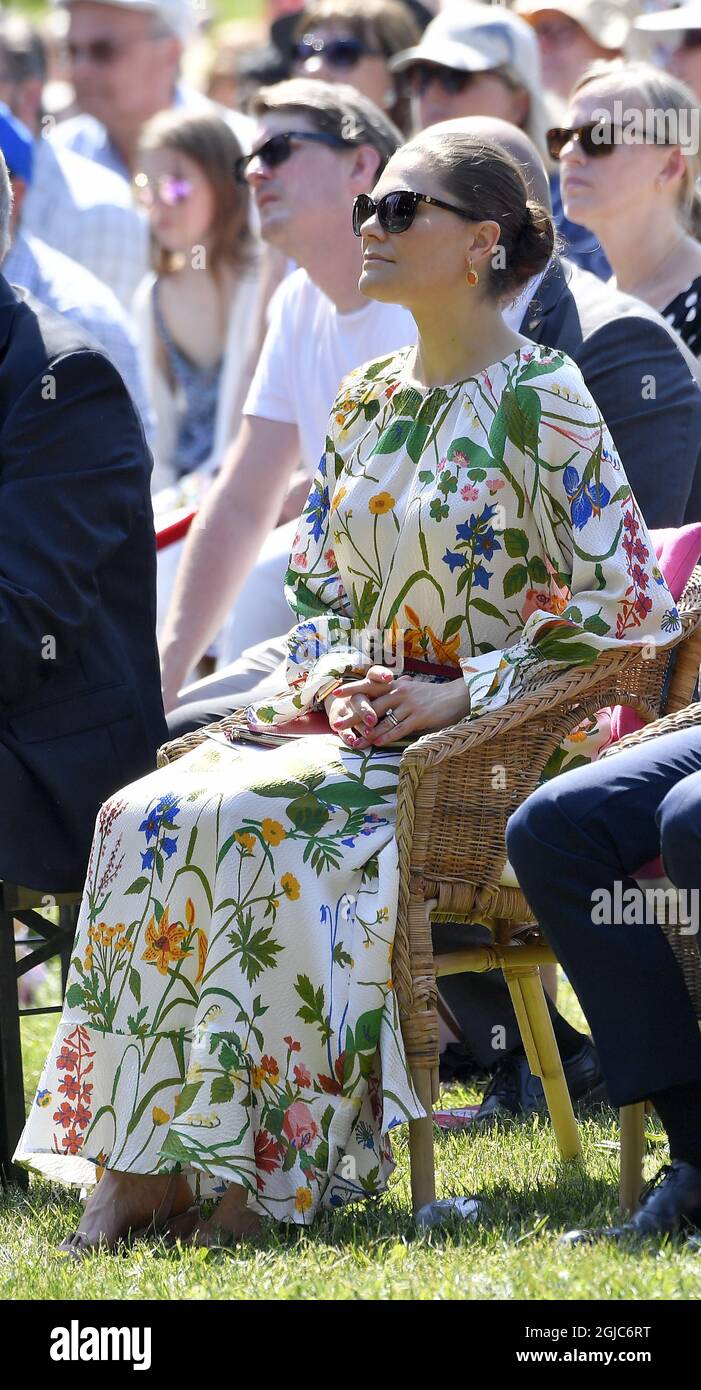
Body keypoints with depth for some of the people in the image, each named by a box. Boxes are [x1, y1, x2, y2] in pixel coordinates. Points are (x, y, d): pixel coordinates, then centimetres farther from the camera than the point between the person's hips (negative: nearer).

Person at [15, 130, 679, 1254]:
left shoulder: (543, 402, -8)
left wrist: (461, 695, -15)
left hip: (480, 743, -7)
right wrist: (330, 673, -2)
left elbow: (624, 607, -11)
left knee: (242, 827, -30)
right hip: (357, 719, 7)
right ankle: (136, 1164, -23)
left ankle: (268, 1171, -22)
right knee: (144, 817, -20)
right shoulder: (367, 401, 14)